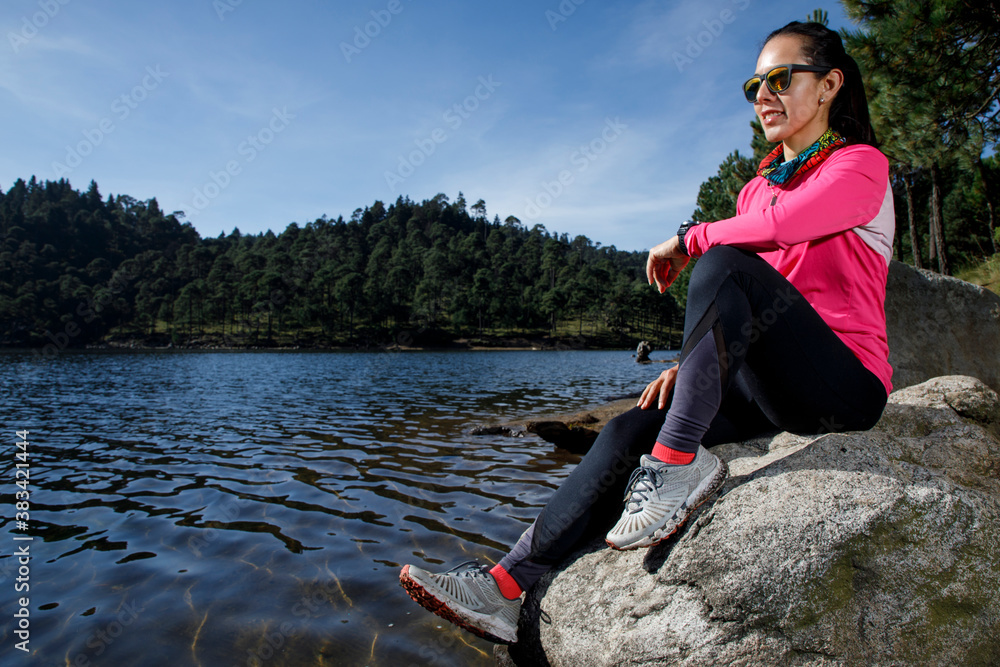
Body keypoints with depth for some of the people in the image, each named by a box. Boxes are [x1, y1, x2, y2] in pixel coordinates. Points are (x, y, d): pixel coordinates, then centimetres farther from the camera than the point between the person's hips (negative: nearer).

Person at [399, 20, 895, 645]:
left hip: (847, 383, -6)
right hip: (775, 390, 6)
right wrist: (695, 362, -3)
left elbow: (781, 225, -26)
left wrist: (687, 241, -11)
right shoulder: (758, 187, 19)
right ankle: (507, 587, -18)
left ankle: (676, 461, -27)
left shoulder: (861, 165, -1)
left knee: (725, 267, -29)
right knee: (630, 430, -14)